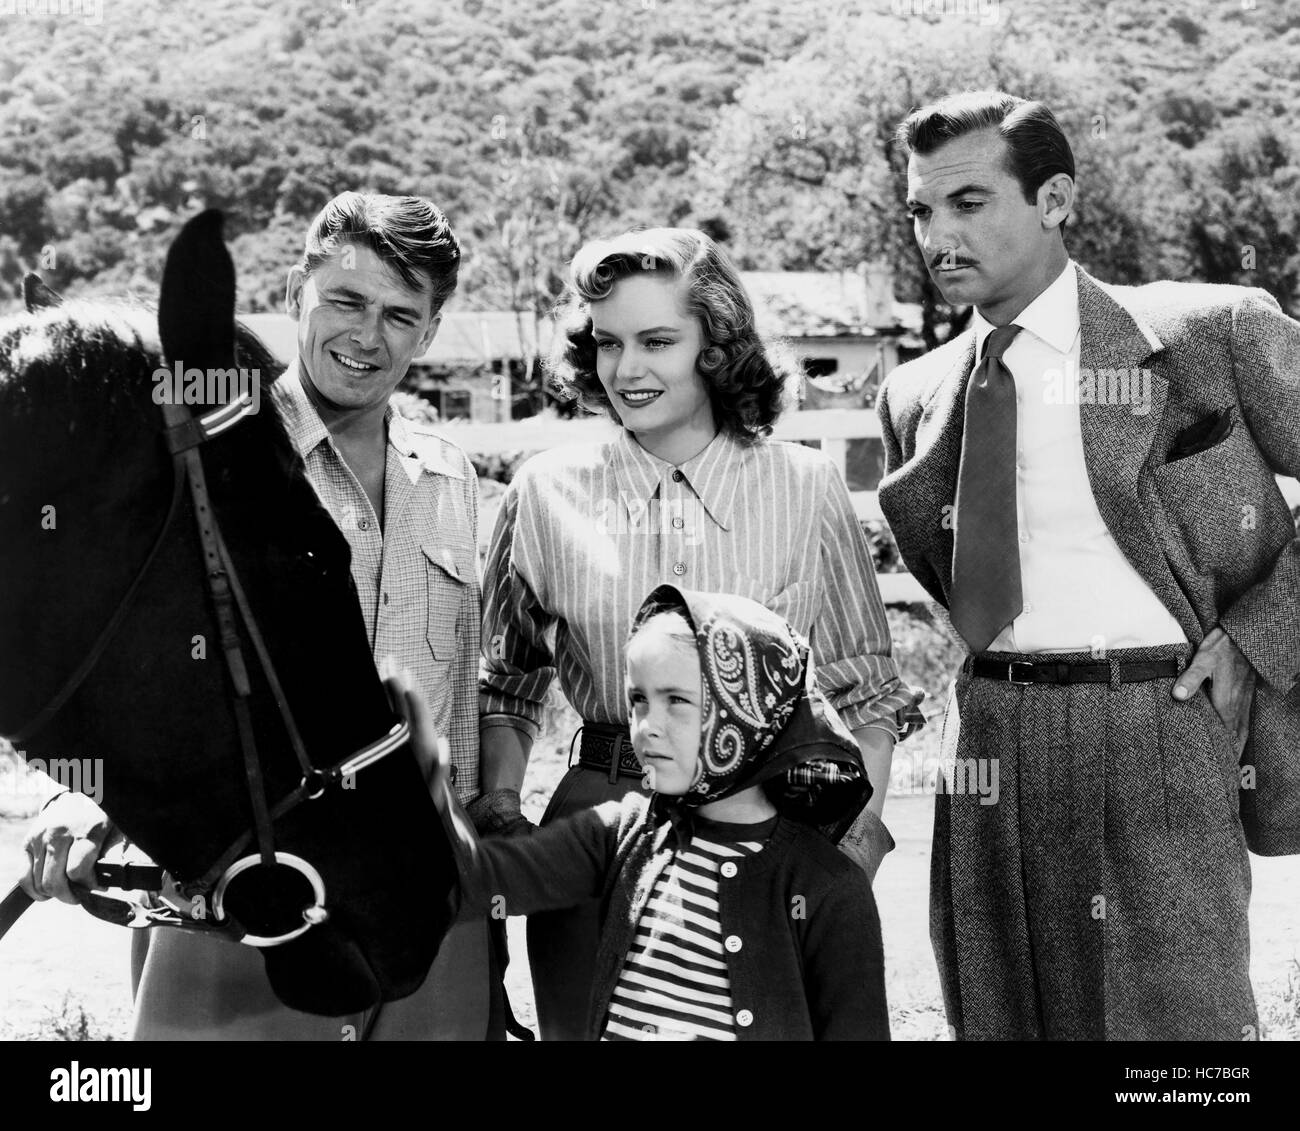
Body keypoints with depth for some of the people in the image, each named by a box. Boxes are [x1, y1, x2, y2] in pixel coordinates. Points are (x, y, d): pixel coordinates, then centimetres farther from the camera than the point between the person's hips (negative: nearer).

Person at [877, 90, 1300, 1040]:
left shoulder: (1210, 333, -3)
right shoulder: (916, 397, 10)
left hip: (1163, 730, -4)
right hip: (990, 743, 5)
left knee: (1176, 1018, -2)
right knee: (996, 1020, 11)